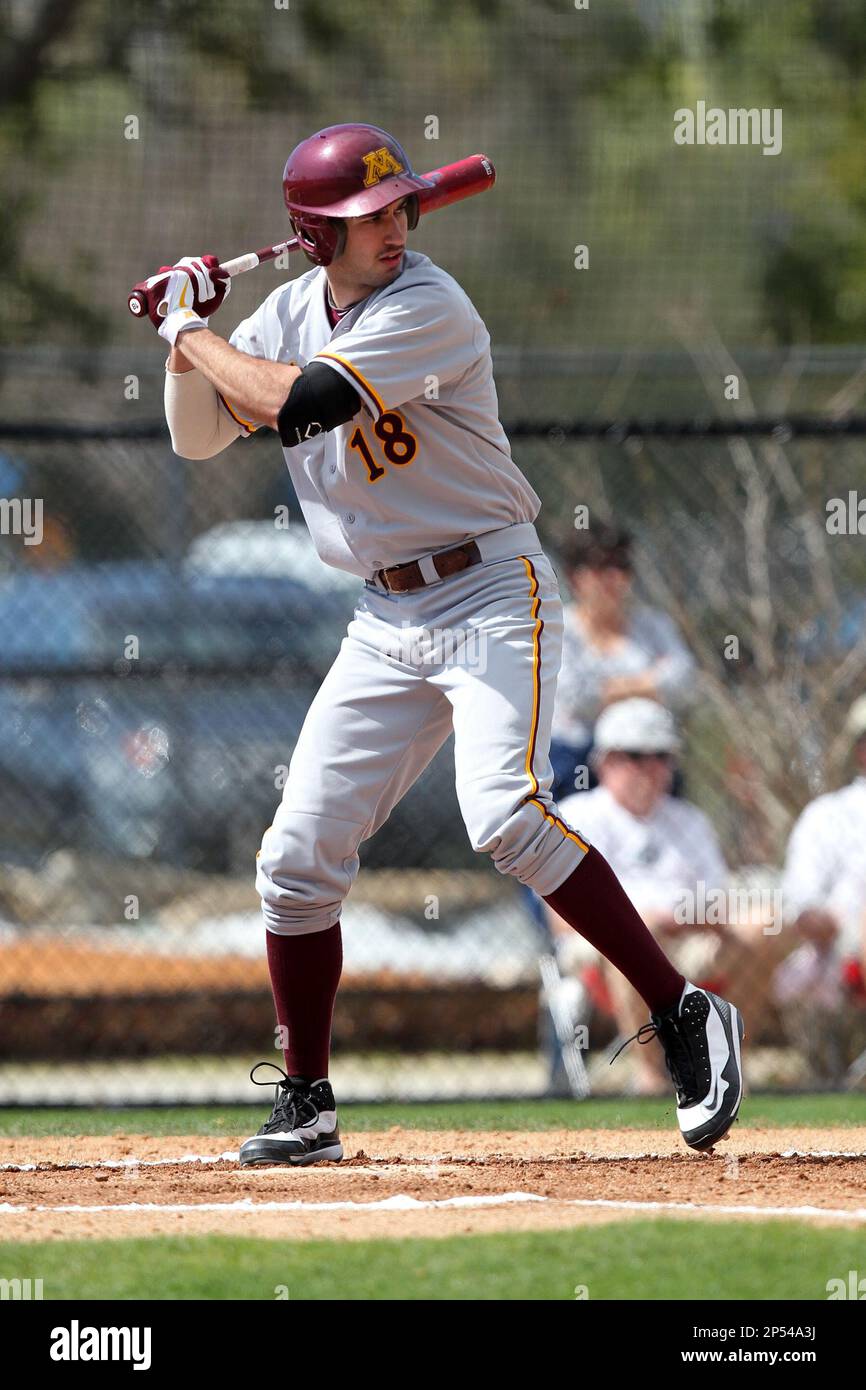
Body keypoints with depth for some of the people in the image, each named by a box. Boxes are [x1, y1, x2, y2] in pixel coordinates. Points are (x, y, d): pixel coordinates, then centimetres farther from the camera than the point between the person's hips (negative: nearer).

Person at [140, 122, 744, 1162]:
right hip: (386, 622, 7)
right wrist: (188, 337, -4)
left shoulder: (427, 308, -18)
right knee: (298, 859, 2)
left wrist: (192, 331, -13)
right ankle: (305, 1106, 15)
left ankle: (685, 1019, -19)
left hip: (492, 596, -7)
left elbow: (293, 405, -27)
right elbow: (199, 438, 11)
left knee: (505, 814, -27)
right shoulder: (292, 311, 7)